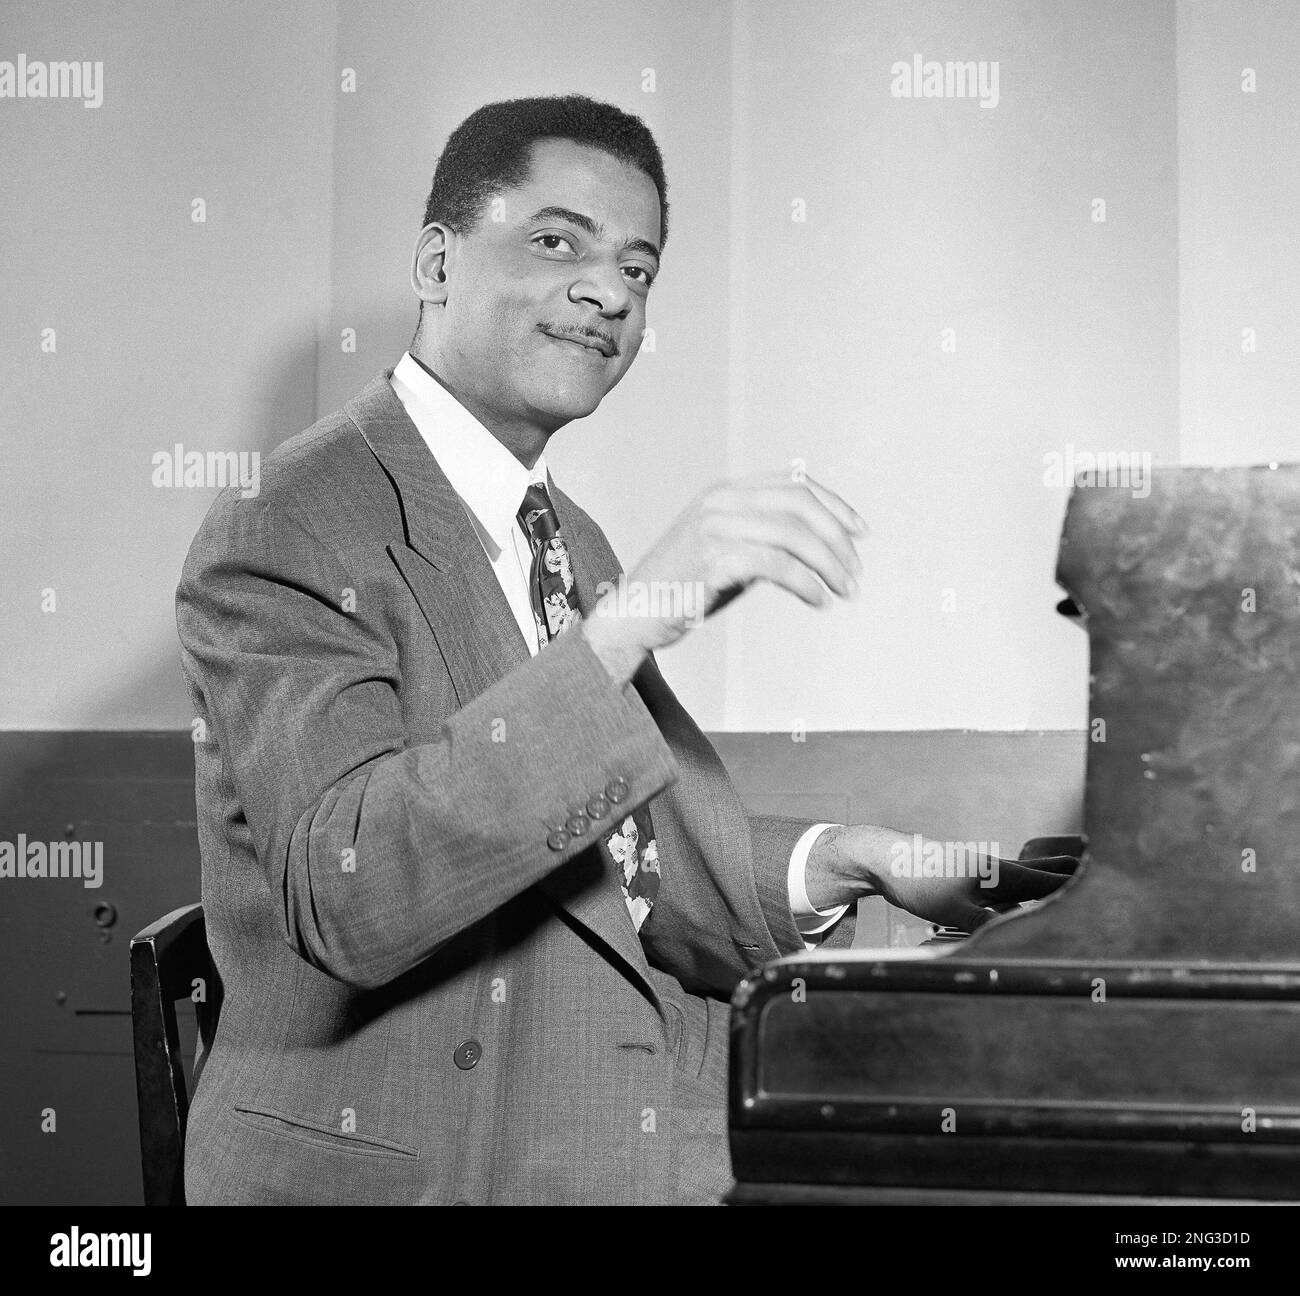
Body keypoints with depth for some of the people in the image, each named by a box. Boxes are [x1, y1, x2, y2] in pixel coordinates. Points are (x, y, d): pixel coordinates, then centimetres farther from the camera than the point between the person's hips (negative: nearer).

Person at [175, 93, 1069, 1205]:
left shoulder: (574, 542, 15)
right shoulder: (284, 538, -13)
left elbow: (642, 864, 12)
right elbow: (349, 896, -28)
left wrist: (842, 862, -6)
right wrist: (627, 624, -34)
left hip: (645, 1155, 7)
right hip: (408, 1167, -7)